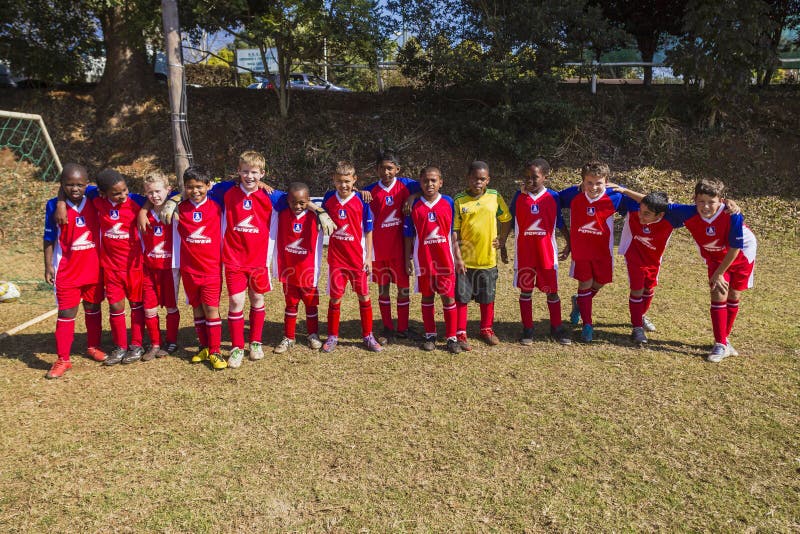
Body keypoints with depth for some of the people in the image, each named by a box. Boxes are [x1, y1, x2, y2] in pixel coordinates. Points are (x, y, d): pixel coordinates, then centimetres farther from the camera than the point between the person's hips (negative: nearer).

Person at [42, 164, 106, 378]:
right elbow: (49, 238, -1)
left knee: (93, 309, 16)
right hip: (67, 271, -2)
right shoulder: (54, 205, -7)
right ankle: (63, 359, 8)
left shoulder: (94, 201, -5)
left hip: (94, 269, 3)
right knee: (66, 313, 0)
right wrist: (48, 266, -2)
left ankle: (93, 347, 34)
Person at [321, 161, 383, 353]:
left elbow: (368, 231, -2)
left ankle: (368, 336, 18)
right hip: (336, 258, 1)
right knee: (335, 297, 5)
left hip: (358, 258, -1)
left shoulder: (361, 201, -6)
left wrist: (369, 257, -3)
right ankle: (332, 337, 18)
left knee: (364, 296, 6)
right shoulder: (328, 199, 1)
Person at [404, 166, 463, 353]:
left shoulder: (448, 203, 1)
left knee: (449, 298, 2)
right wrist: (408, 259, 3)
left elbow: (453, 232, 5)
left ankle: (451, 337, 12)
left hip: (445, 260, 0)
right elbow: (409, 235, 5)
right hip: (423, 260, 0)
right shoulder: (414, 206, 0)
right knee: (427, 297, 10)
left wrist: (458, 257, 3)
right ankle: (430, 335, 23)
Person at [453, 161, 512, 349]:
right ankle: (461, 334, 15)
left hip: (488, 258, 2)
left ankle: (486, 329, 33)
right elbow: (454, 231, -5)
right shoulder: (459, 200, -5)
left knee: (487, 297, 14)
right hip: (465, 260, -2)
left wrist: (502, 241, 5)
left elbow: (506, 220, 14)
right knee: (461, 297, 3)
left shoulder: (495, 197, 1)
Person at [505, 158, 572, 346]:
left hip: (547, 252, 0)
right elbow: (509, 221, 6)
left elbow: (560, 223, 7)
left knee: (552, 290, 7)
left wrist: (569, 244, 6)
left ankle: (557, 328, 21)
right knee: (525, 290, 7)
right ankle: (527, 329, 18)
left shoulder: (553, 197, -1)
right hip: (524, 253, 0)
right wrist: (502, 244, 3)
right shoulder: (519, 196, 0)